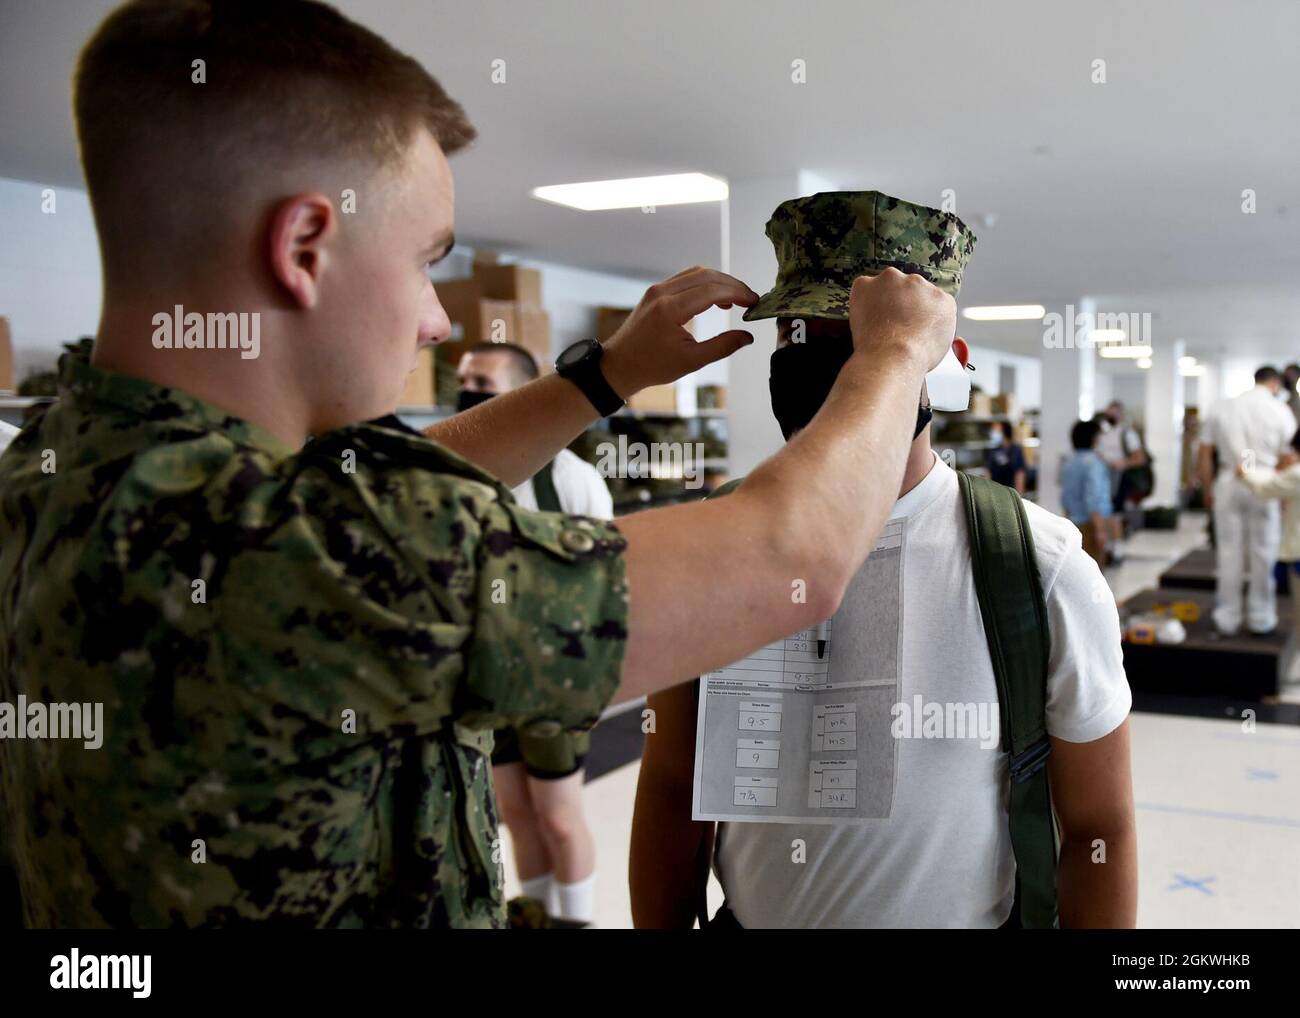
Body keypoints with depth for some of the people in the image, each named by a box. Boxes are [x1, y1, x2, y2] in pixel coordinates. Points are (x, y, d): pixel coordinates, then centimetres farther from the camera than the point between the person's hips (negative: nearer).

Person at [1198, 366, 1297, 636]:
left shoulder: (1222, 406, 6)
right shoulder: (1280, 411, -2)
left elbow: (1204, 455, 5)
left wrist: (1207, 490, 13)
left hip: (1228, 482, 2)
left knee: (1228, 553, 7)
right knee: (1263, 554, 8)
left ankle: (1227, 619, 12)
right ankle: (1261, 619, 16)